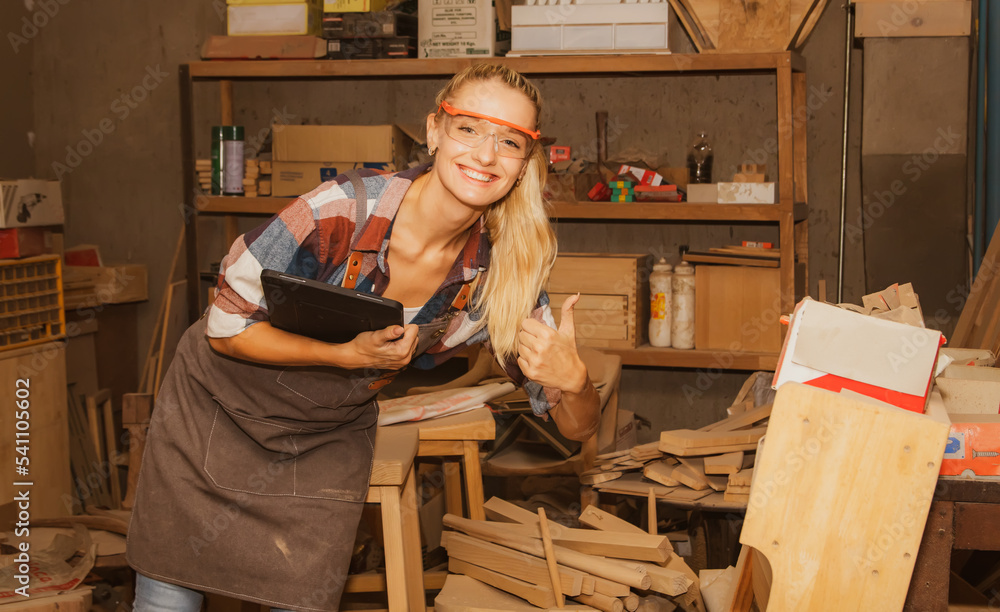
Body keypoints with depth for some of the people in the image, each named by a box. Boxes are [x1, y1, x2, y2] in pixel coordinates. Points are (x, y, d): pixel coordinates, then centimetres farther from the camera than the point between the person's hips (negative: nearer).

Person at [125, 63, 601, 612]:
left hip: (330, 441, 3)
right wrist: (348, 355, -31)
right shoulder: (345, 211, -29)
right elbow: (226, 326, -19)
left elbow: (578, 428, -12)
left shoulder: (499, 278, -18)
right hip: (217, 408, -2)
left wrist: (571, 381, -35)